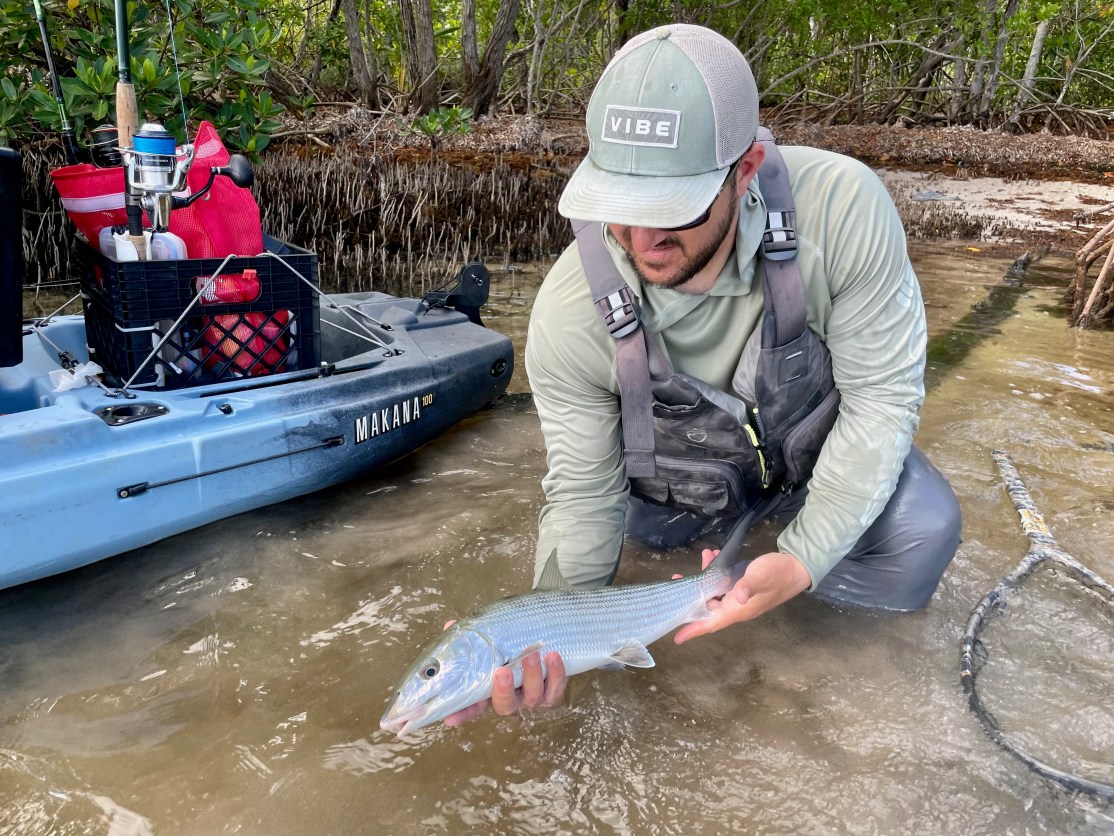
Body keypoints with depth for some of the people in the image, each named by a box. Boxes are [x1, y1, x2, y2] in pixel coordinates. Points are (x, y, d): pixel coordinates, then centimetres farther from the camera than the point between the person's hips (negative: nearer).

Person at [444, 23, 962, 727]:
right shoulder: (571, 312, -31)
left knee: (922, 535, -25)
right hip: (687, 477, 3)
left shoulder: (842, 207, -34)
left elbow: (880, 393, -24)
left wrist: (804, 560, -32)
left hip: (824, 441, -2)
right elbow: (585, 491, -20)